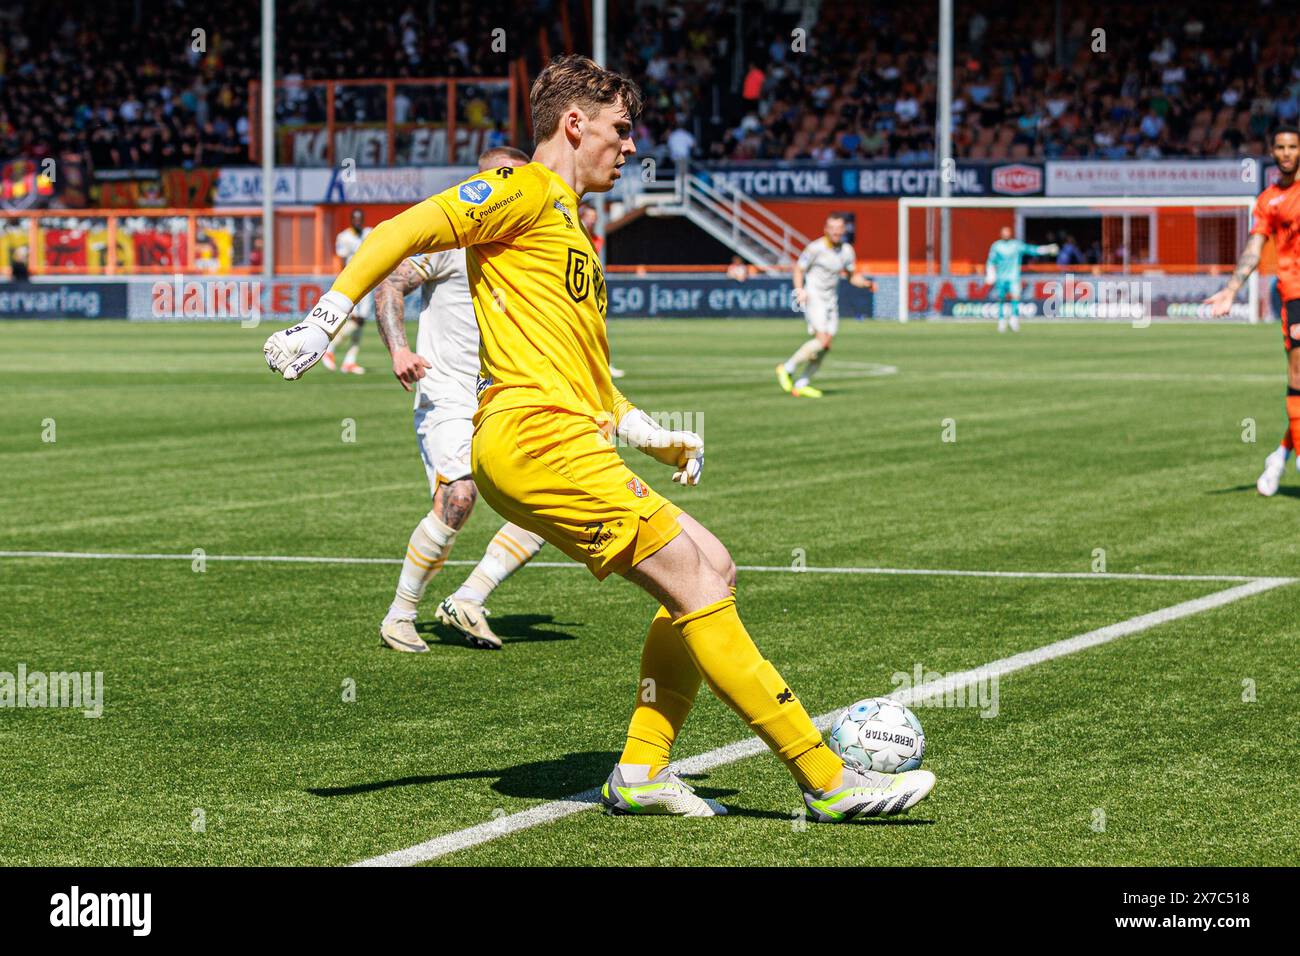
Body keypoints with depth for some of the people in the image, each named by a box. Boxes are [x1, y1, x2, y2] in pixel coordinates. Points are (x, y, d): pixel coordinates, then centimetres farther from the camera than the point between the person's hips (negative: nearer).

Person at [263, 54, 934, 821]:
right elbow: (406, 233, -11)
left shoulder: (569, 224, 27)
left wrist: (653, 436, 22)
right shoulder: (527, 191, -1)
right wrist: (325, 319, -21)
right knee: (696, 580, -11)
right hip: (536, 436, -10)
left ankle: (642, 771, 8)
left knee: (711, 570, 7)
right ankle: (827, 778, -10)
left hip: (568, 441, 10)